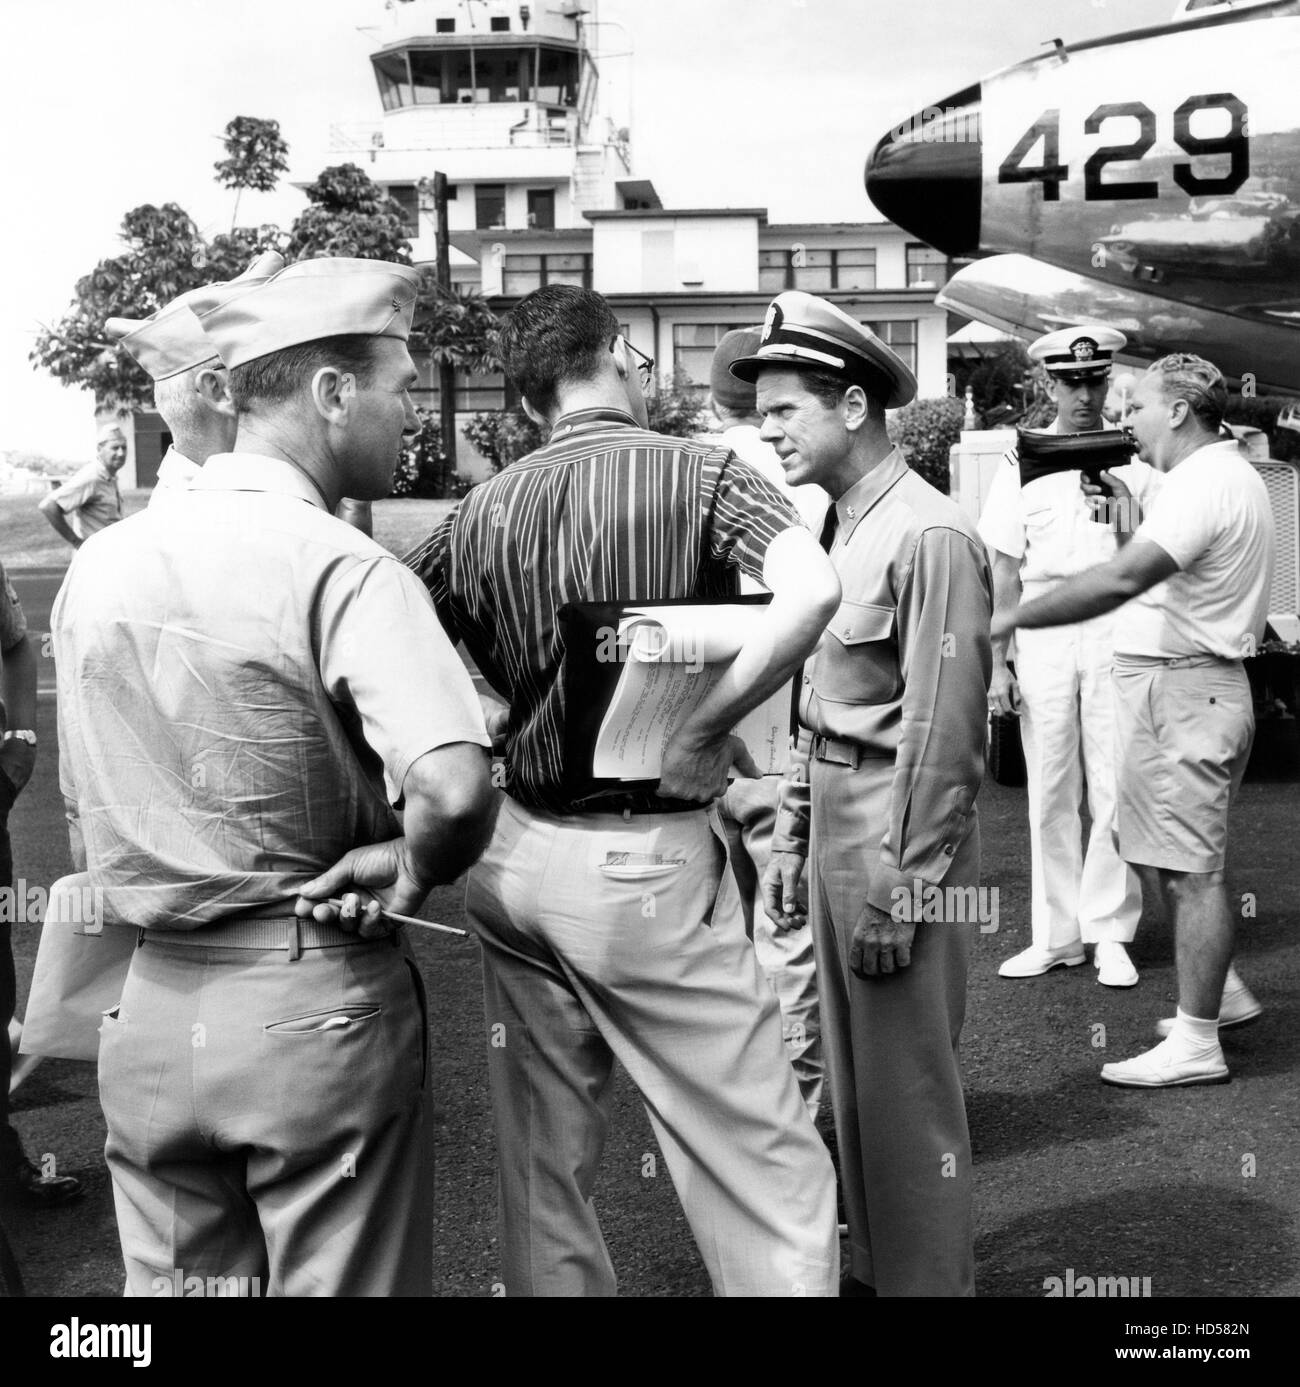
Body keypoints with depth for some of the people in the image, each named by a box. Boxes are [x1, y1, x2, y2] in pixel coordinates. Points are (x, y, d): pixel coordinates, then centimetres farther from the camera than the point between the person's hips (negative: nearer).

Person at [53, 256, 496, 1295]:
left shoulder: (97, 566, 4)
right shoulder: (344, 570, -16)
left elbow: (89, 797, 14)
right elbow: (454, 793, -30)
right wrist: (412, 872, -11)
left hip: (150, 1005, 6)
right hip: (315, 1005, -6)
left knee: (174, 1281, 19)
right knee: (338, 1286, 11)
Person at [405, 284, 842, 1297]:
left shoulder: (482, 511, 7)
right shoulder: (695, 471, -6)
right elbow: (811, 588, -24)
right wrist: (703, 729, -16)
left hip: (515, 855, 6)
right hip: (644, 863, -6)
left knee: (545, 1164, 18)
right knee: (767, 1167, 4)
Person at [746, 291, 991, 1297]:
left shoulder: (929, 536, -16)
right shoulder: (836, 527, 9)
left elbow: (942, 733, -18)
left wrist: (899, 891, -18)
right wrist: (792, 831, 14)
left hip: (901, 839, -9)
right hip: (835, 824, 9)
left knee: (909, 1090, 3)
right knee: (853, 1076, 19)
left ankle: (929, 1279, 20)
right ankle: (873, 1266, 35)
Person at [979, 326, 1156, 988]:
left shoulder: (1132, 459, 7)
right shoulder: (1022, 462, 8)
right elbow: (1005, 570, 6)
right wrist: (995, 661, 2)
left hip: (1115, 629, -1)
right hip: (1043, 632, 1)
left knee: (1115, 787, -2)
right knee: (1050, 790, 4)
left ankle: (1110, 932, 8)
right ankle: (1056, 934, 13)